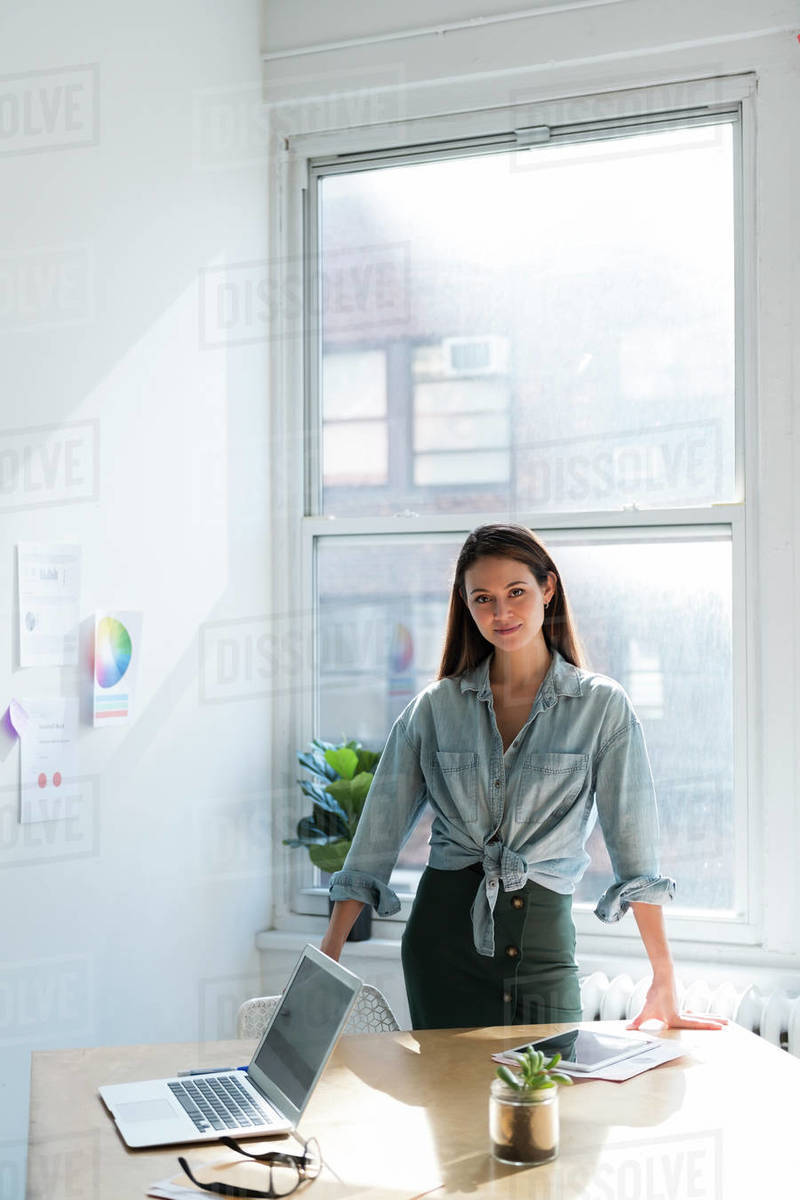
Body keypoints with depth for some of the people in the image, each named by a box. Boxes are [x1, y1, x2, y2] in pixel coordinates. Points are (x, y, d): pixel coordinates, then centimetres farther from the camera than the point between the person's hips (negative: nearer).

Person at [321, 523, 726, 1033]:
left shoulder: (603, 706, -1)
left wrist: (665, 984, -8)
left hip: (544, 938, -1)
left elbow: (634, 846, -4)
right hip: (445, 934, 1)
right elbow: (378, 835, 5)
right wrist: (327, 962, -1)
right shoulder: (435, 708, 5)